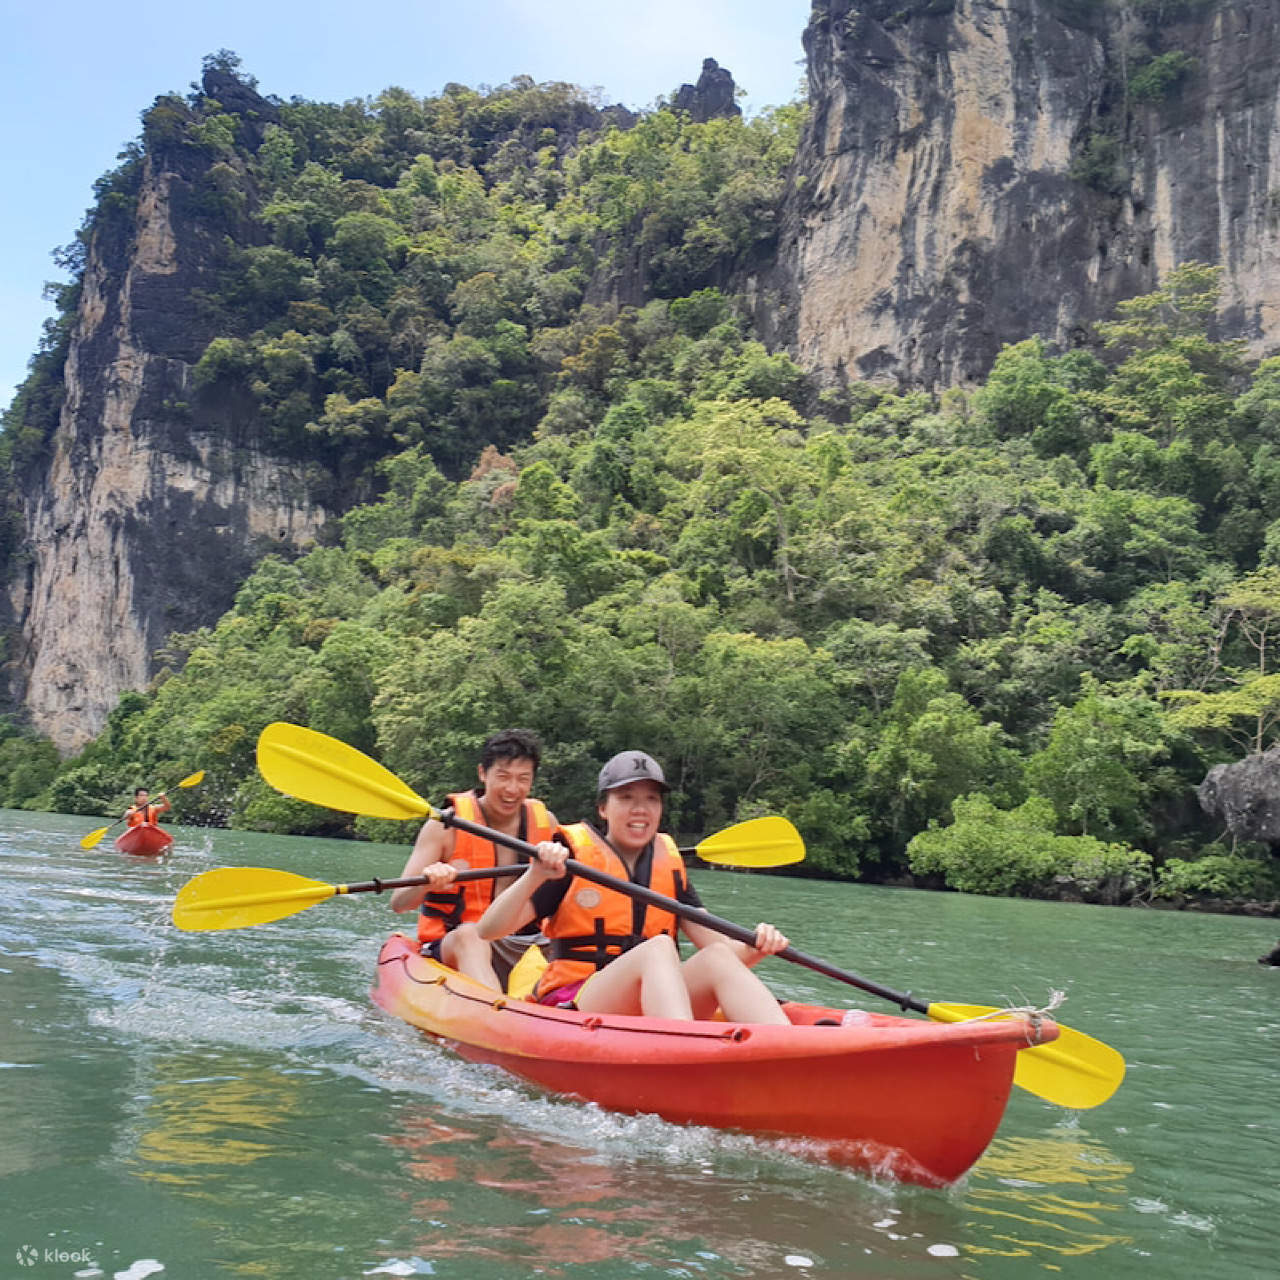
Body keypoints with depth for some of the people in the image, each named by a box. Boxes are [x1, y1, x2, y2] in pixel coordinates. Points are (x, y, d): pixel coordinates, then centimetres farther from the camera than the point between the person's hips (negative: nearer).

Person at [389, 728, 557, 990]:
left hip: (525, 946, 5)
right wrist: (426, 884, -30)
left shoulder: (545, 822, 8)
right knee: (469, 935, -37)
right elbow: (398, 903, -8)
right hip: (453, 948, -4)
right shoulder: (447, 824, -2)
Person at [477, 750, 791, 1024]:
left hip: (655, 1007, 4)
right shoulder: (572, 857, 1)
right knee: (658, 947, -31)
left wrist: (753, 949, -14)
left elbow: (715, 942, 8)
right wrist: (535, 876, -22)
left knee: (717, 958, -24)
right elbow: (489, 929, -6)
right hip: (571, 1007, -4)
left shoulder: (669, 862, 15)